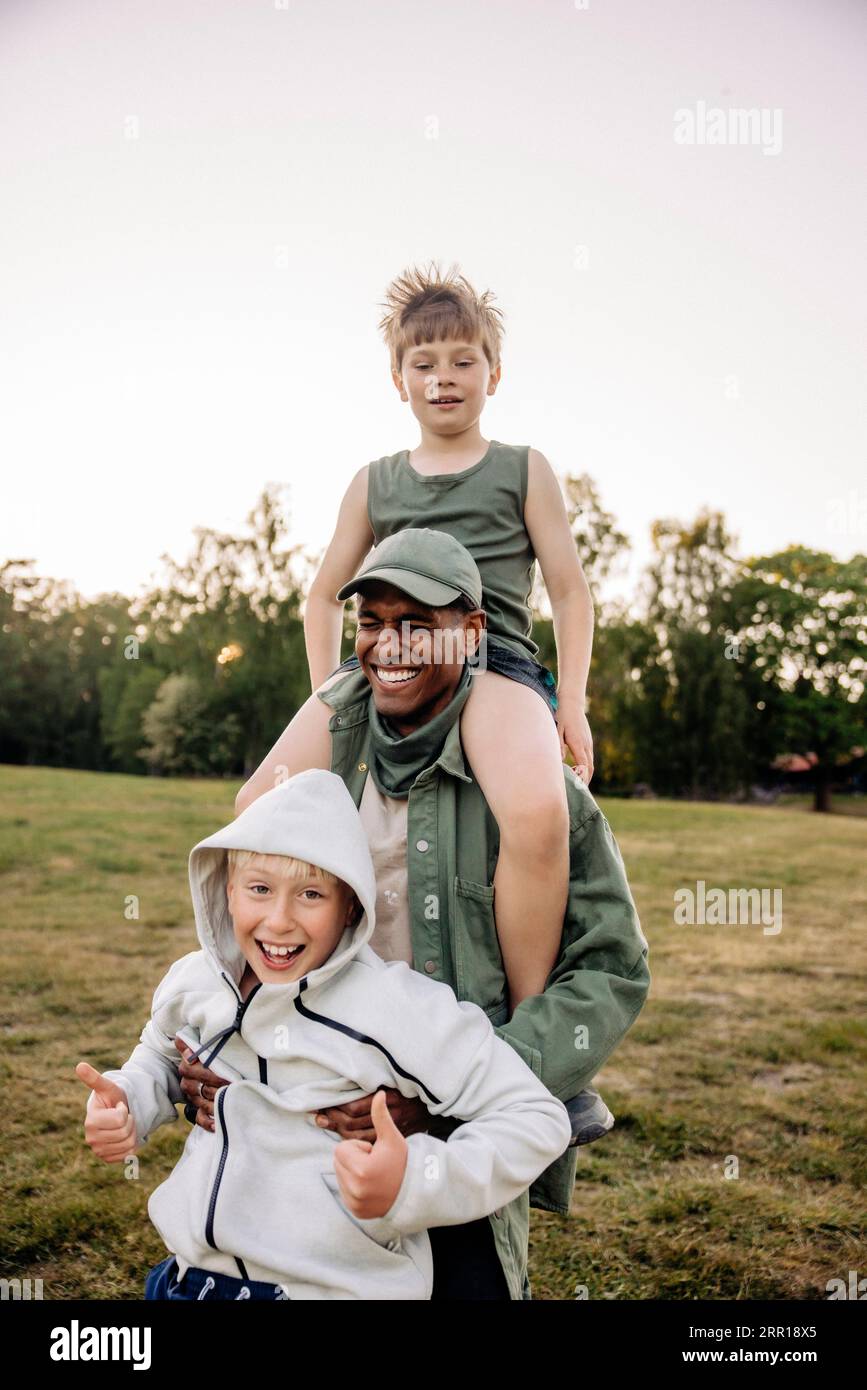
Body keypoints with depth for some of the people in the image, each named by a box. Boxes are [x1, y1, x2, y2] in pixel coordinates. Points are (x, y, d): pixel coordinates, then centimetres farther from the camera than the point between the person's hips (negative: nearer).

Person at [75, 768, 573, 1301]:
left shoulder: (399, 1007, -24)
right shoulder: (195, 981, -6)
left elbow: (537, 1119, -21)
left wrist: (415, 1183, -33)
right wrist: (127, 1102, -4)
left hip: (341, 1286, -5)